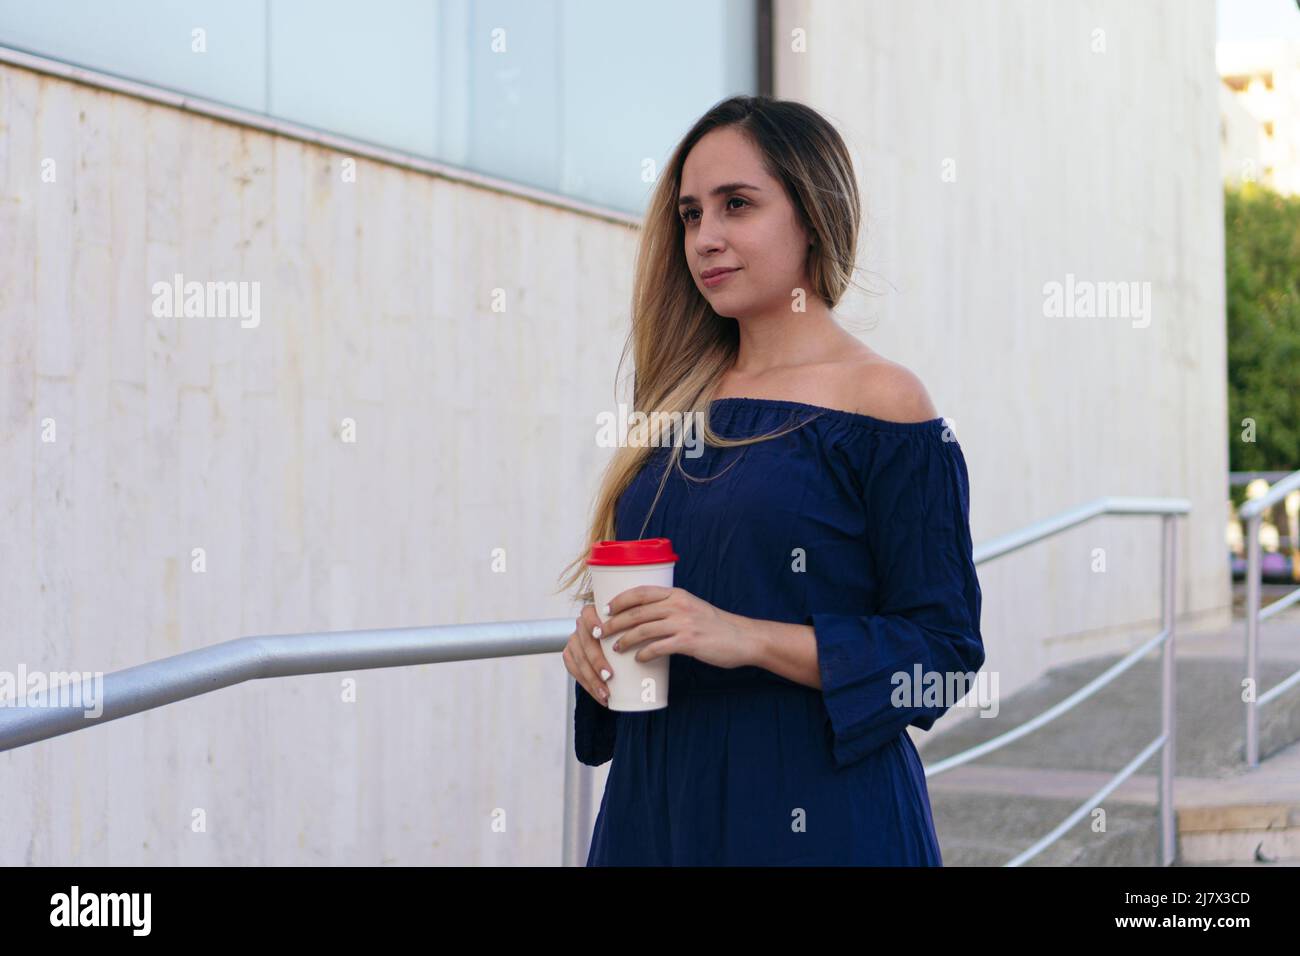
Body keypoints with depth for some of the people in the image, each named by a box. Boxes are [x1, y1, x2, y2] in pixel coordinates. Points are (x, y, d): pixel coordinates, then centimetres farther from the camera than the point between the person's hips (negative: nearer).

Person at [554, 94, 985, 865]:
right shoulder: (680, 403, 9)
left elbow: (943, 648, -13)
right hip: (657, 802, 6)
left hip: (817, 815, -5)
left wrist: (751, 639, -22)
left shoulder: (882, 403, -8)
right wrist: (599, 641, -2)